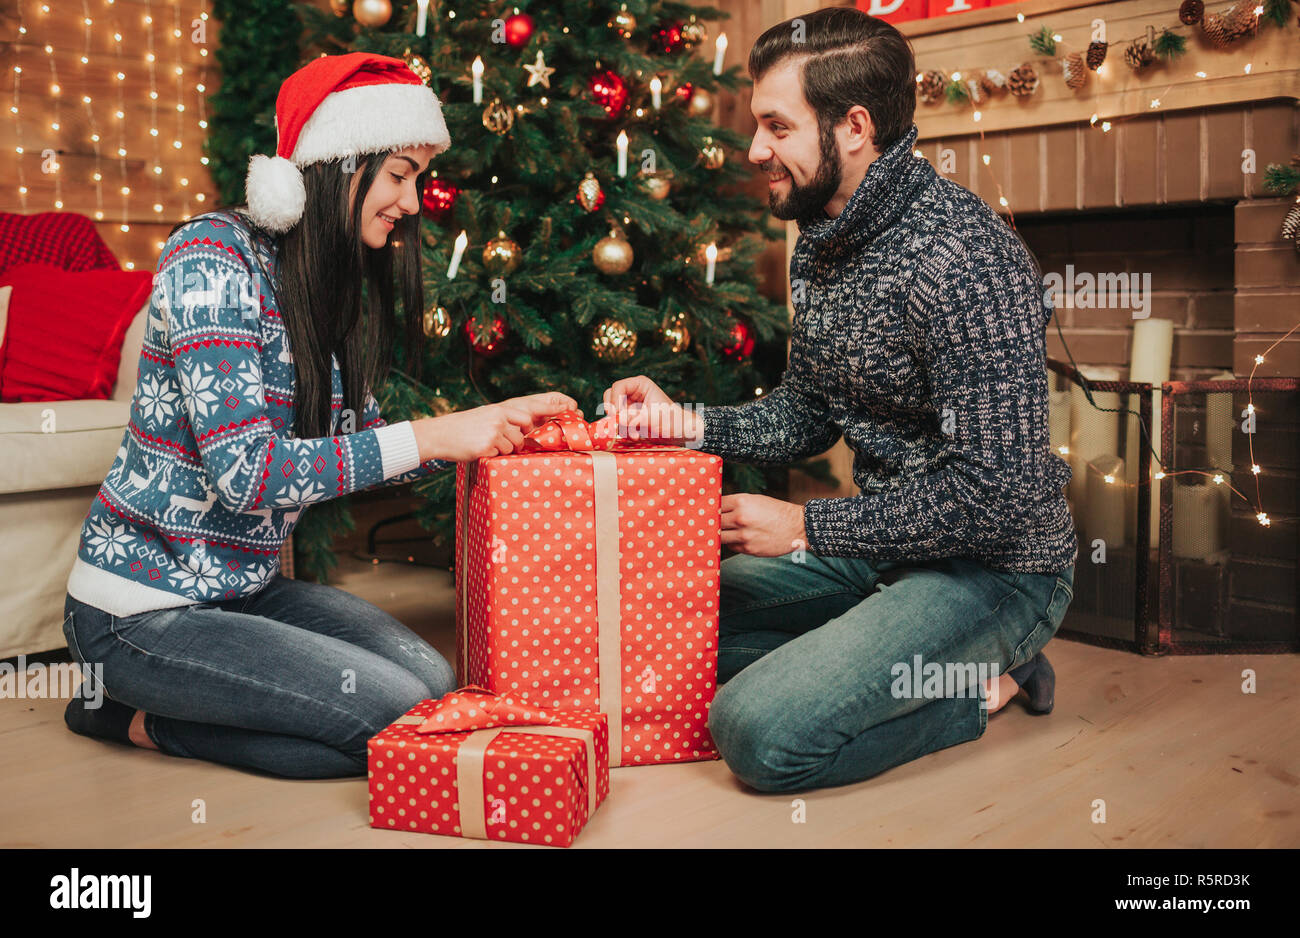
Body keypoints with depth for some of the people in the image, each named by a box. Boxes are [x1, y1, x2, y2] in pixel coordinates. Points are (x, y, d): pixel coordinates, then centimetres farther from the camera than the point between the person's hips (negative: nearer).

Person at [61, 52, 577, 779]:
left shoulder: (337, 290, 7)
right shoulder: (212, 257, -19)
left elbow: (363, 443, 9)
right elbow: (247, 470, -27)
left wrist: (498, 423, -2)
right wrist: (432, 436, -26)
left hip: (249, 587, 8)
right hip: (143, 609, -8)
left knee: (438, 684, -7)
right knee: (402, 717, -16)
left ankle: (158, 716, 6)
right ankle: (142, 717, 2)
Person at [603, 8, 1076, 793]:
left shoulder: (961, 256, -25)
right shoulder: (821, 244, 6)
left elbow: (998, 493, -27)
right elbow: (805, 419, 14)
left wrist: (806, 527, -19)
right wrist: (683, 421, -3)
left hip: (995, 567, -9)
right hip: (886, 544, 10)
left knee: (761, 732, -25)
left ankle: (972, 687, 0)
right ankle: (946, 668, 7)